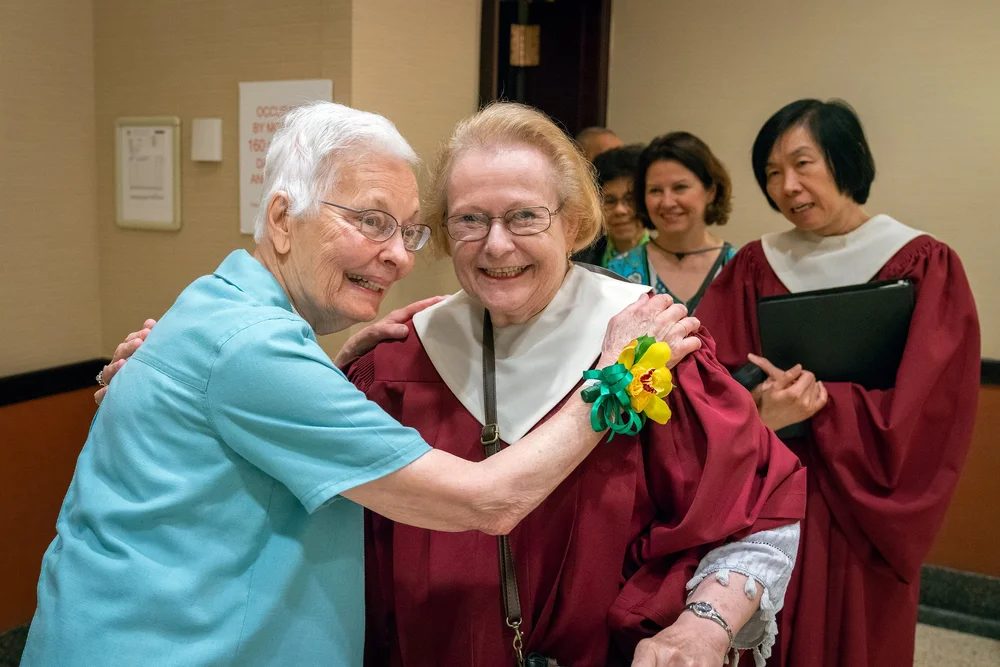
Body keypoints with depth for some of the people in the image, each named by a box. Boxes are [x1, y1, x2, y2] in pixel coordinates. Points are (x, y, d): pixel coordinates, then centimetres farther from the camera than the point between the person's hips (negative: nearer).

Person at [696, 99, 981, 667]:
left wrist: (814, 403, -21)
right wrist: (759, 407, -24)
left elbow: (920, 415, -13)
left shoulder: (924, 267, -6)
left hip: (862, 515, -2)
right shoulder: (753, 266, 2)